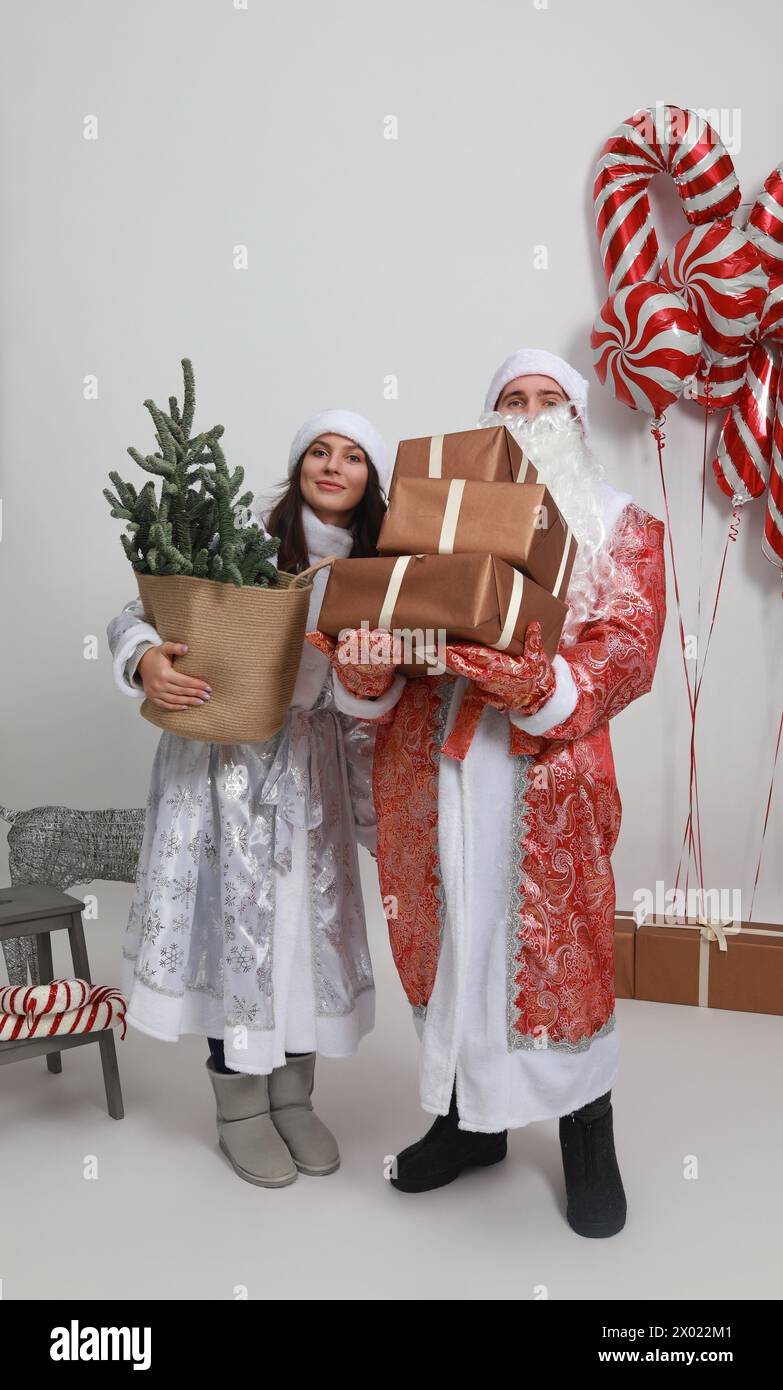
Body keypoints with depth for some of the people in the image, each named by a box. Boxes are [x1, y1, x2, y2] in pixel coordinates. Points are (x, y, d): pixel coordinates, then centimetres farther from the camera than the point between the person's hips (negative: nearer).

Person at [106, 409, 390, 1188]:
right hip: (225, 761, -4)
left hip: (310, 769, 4)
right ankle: (240, 1109, 22)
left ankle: (293, 1096, 29)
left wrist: (371, 802, 8)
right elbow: (141, 614, -10)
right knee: (235, 919, 3)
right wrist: (145, 660, -32)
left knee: (308, 918, 10)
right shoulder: (243, 536, -11)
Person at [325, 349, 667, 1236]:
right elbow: (384, 613, 6)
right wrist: (364, 673, -16)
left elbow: (627, 650, -6)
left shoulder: (619, 524, 7)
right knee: (450, 939, 13)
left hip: (546, 774, -2)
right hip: (428, 769, 3)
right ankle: (470, 1116, 35)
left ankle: (587, 1141, 26)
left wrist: (542, 686, -24)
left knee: (558, 948, 3)